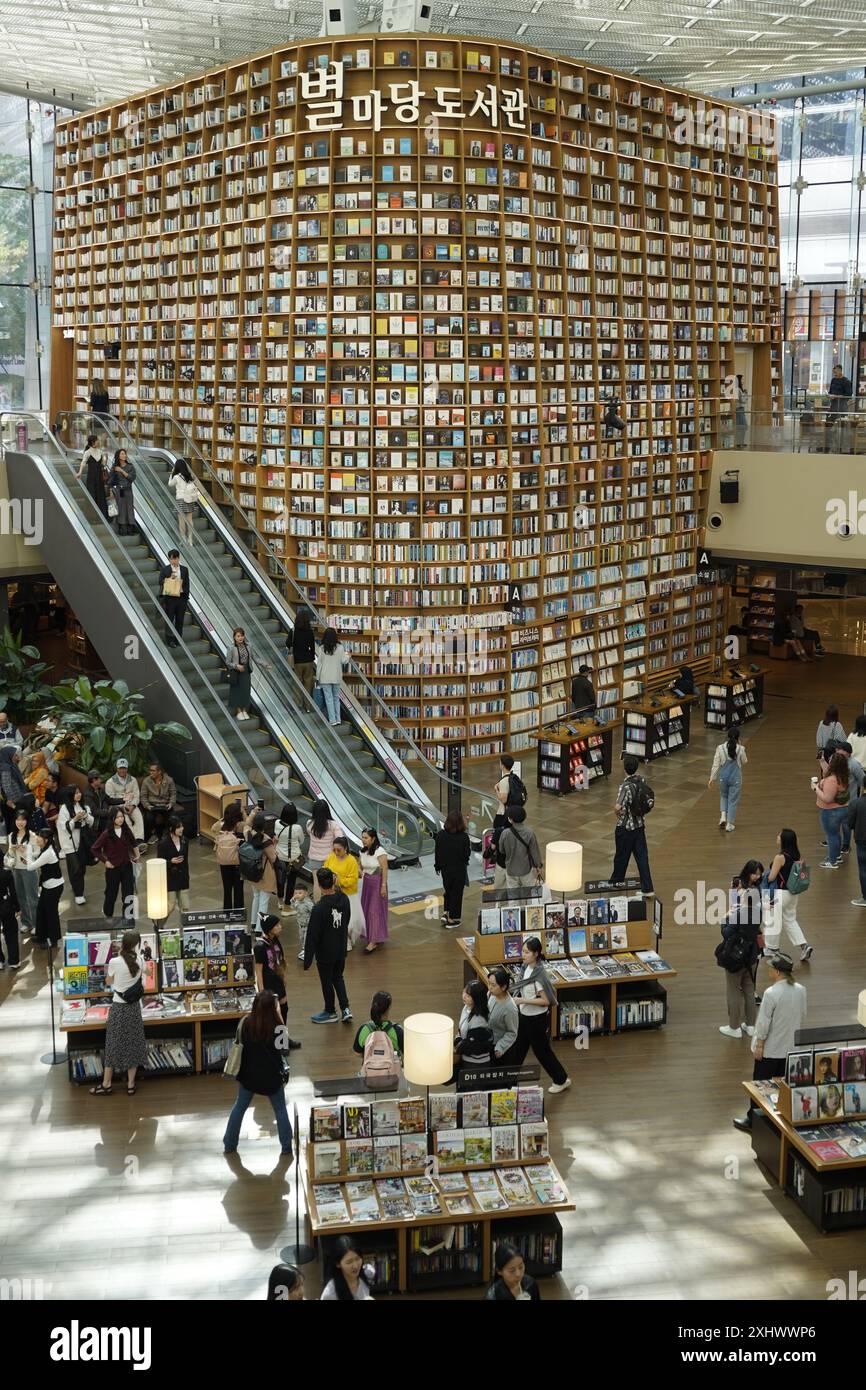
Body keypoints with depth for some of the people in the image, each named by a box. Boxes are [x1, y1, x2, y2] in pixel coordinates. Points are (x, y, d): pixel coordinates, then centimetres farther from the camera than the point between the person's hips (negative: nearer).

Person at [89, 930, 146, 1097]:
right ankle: (131, 1085, 15)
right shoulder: (139, 961, -6)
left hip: (118, 1008, -3)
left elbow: (108, 983, 2)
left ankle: (106, 1085, 16)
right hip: (134, 1007, 3)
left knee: (113, 1045, 7)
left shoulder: (115, 962, -15)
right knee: (132, 1044, 11)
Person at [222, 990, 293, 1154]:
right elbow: (283, 1050, -10)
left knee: (240, 1106, 19)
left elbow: (240, 1044, -1)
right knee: (280, 1109, 16)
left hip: (249, 1073, 2)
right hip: (272, 1075, -2)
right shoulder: (276, 1027, -22)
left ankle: (229, 1145, 26)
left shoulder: (245, 1023, -14)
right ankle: (286, 1146, 20)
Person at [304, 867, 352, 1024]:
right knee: (338, 978, 23)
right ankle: (346, 1008, 16)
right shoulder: (343, 899, -10)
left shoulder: (319, 908, -26)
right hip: (341, 949, 5)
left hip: (325, 953, -5)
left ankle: (330, 1012, 29)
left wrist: (308, 959, -12)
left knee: (326, 981, 13)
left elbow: (312, 936, -20)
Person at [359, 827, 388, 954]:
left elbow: (385, 870, -17)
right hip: (366, 882, 7)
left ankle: (374, 941, -1)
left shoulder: (379, 851, -19)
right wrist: (360, 871, -6)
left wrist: (383, 886, -17)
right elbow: (359, 864, 16)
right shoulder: (363, 851, 2)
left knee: (375, 910, -4)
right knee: (366, 909, 11)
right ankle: (369, 934, 26)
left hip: (377, 882, -7)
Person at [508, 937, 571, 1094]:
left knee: (542, 1050, 9)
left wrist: (523, 1001, -27)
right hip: (525, 1016, 8)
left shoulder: (539, 974, -27)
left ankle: (562, 1080, 28)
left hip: (537, 1018, -8)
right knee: (517, 1049, 18)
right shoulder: (527, 967, -3)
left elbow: (545, 1000, -25)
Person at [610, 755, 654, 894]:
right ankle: (647, 888, 6)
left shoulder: (626, 786, -24)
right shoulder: (642, 781, -2)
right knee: (642, 856, 7)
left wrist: (618, 814, -11)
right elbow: (650, 800, 10)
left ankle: (616, 882, 31)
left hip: (625, 827, -6)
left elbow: (618, 807, -32)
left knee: (621, 856, 12)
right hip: (640, 825, 6)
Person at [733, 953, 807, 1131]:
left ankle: (752, 1118, 16)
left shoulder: (771, 993, -24)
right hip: (791, 1047, 6)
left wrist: (759, 1045, -9)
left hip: (770, 1049, -6)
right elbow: (803, 1017, 8)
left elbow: (764, 1023, -19)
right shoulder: (800, 990, -4)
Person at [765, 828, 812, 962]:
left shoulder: (780, 857, -22)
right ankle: (804, 945, 11)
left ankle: (771, 948, 23)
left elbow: (771, 877, -18)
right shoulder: (795, 855, 1)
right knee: (790, 920, 20)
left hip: (780, 893, -8)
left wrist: (764, 875, 2)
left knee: (774, 920, 9)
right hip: (792, 892, 8)